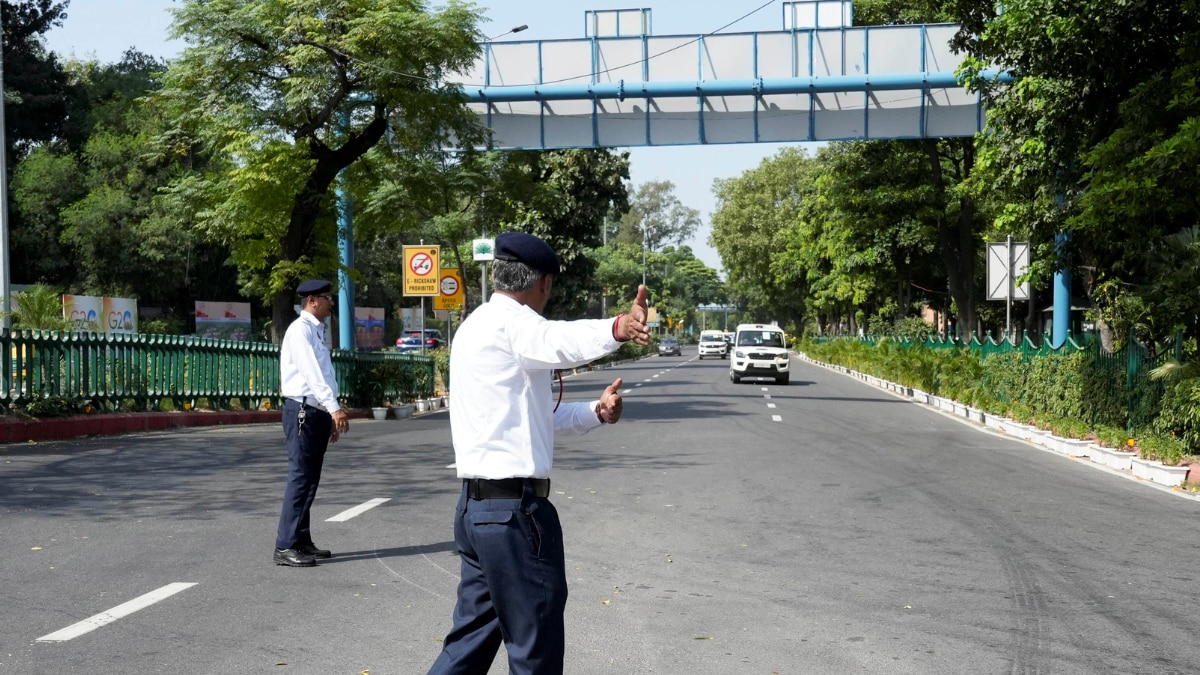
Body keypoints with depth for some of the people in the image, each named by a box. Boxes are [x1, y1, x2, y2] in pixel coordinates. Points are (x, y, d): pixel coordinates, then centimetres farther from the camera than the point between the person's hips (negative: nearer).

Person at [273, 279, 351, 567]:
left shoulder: (318, 331, 18)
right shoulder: (300, 330, -11)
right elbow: (312, 373, -22)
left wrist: (331, 414, 17)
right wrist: (335, 408, -30)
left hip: (318, 412, 9)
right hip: (302, 411, -9)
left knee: (311, 479, 11)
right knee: (300, 478, -10)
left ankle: (302, 541, 18)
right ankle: (285, 547, -7)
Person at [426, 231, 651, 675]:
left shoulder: (478, 325, 20)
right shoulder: (510, 321, -11)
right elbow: (561, 342, -36)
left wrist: (594, 413, 14)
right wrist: (618, 329, -54)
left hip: (476, 506, 10)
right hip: (514, 509, -10)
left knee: (473, 638, 18)